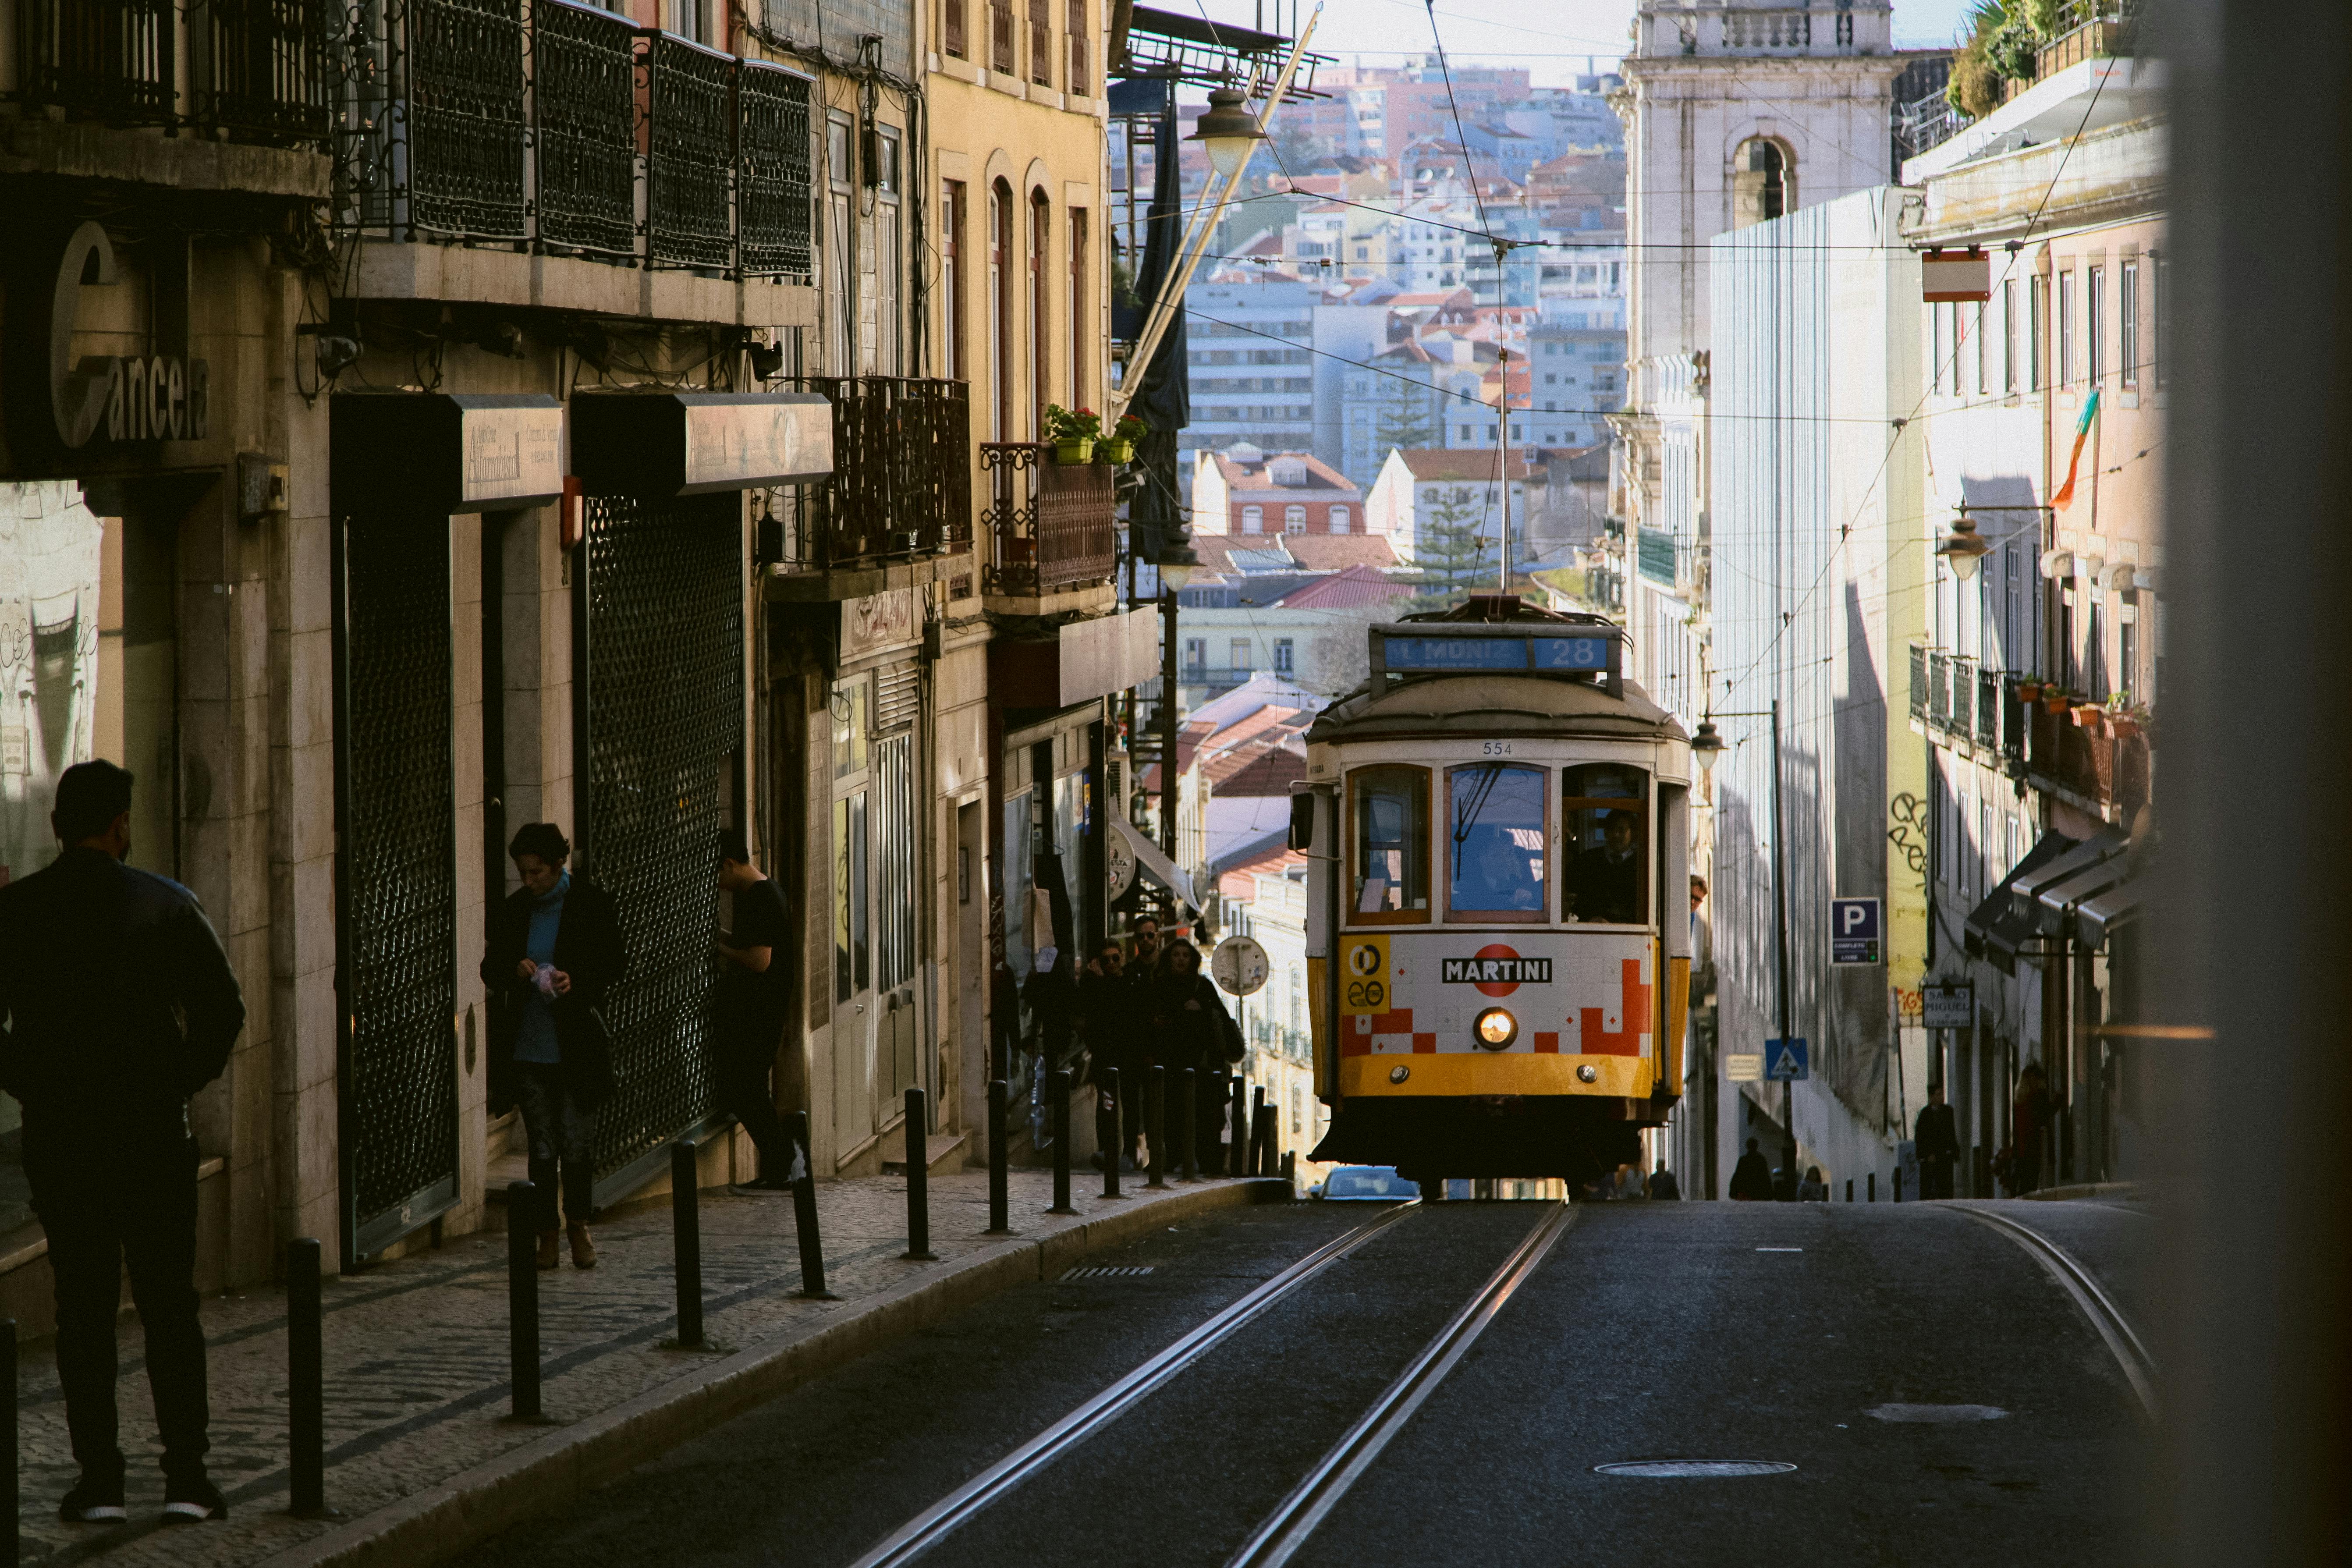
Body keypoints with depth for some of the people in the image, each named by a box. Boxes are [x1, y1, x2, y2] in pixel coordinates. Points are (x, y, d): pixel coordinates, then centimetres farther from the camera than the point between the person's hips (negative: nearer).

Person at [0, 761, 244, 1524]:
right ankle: (186, 1476, 2)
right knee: (170, 1304, 6)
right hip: (155, 1134, 0)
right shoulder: (168, 905, -2)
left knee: (83, 1307, 6)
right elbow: (224, 1006, -6)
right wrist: (184, 1080, 5)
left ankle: (98, 1479, 3)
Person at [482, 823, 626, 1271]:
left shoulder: (592, 903, -2)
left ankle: (579, 1225, 18)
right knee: (541, 1145, 4)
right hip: (528, 1045, 2)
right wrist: (514, 970, -12)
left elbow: (616, 960, 0)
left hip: (577, 1044, -2)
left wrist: (578, 981, -18)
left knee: (578, 1141, 1)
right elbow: (490, 969, 11)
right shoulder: (512, 911, 7)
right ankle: (548, 1234, 11)